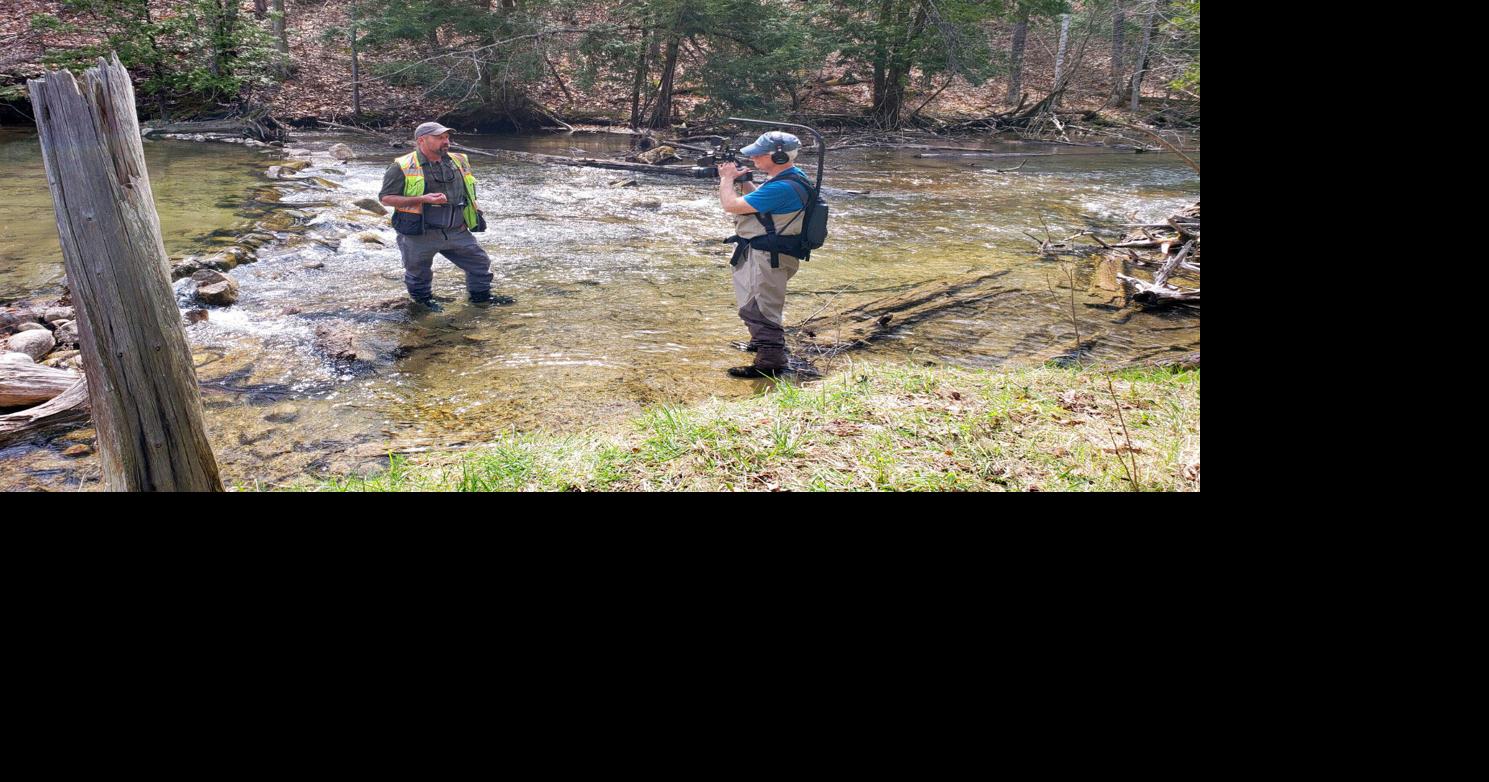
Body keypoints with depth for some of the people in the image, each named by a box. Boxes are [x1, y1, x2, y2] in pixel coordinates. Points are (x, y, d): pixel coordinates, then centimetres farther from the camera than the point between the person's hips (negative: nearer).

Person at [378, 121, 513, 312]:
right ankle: (423, 300, 37)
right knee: (419, 271, 10)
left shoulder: (459, 162, 8)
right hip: (420, 235, -4)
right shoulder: (402, 167, -9)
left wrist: (466, 220, 13)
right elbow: (385, 198, -11)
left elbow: (466, 193, 24)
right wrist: (423, 199, -22)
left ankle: (481, 297, 29)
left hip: (457, 232, 4)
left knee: (480, 262, 9)